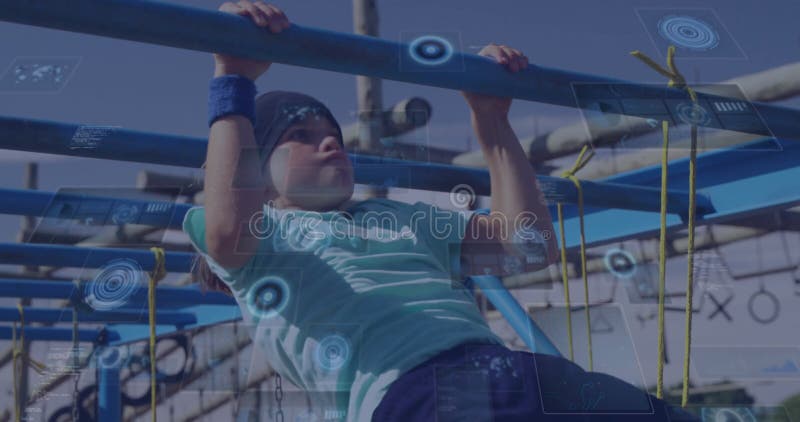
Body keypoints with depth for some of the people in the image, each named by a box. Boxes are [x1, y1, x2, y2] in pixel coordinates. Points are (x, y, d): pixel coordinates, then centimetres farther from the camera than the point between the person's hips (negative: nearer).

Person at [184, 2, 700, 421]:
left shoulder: (405, 217, 34)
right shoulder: (267, 231, 18)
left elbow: (531, 245, 27)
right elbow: (230, 227, -8)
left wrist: (493, 124, 28)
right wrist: (233, 80, -2)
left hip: (521, 371, 7)